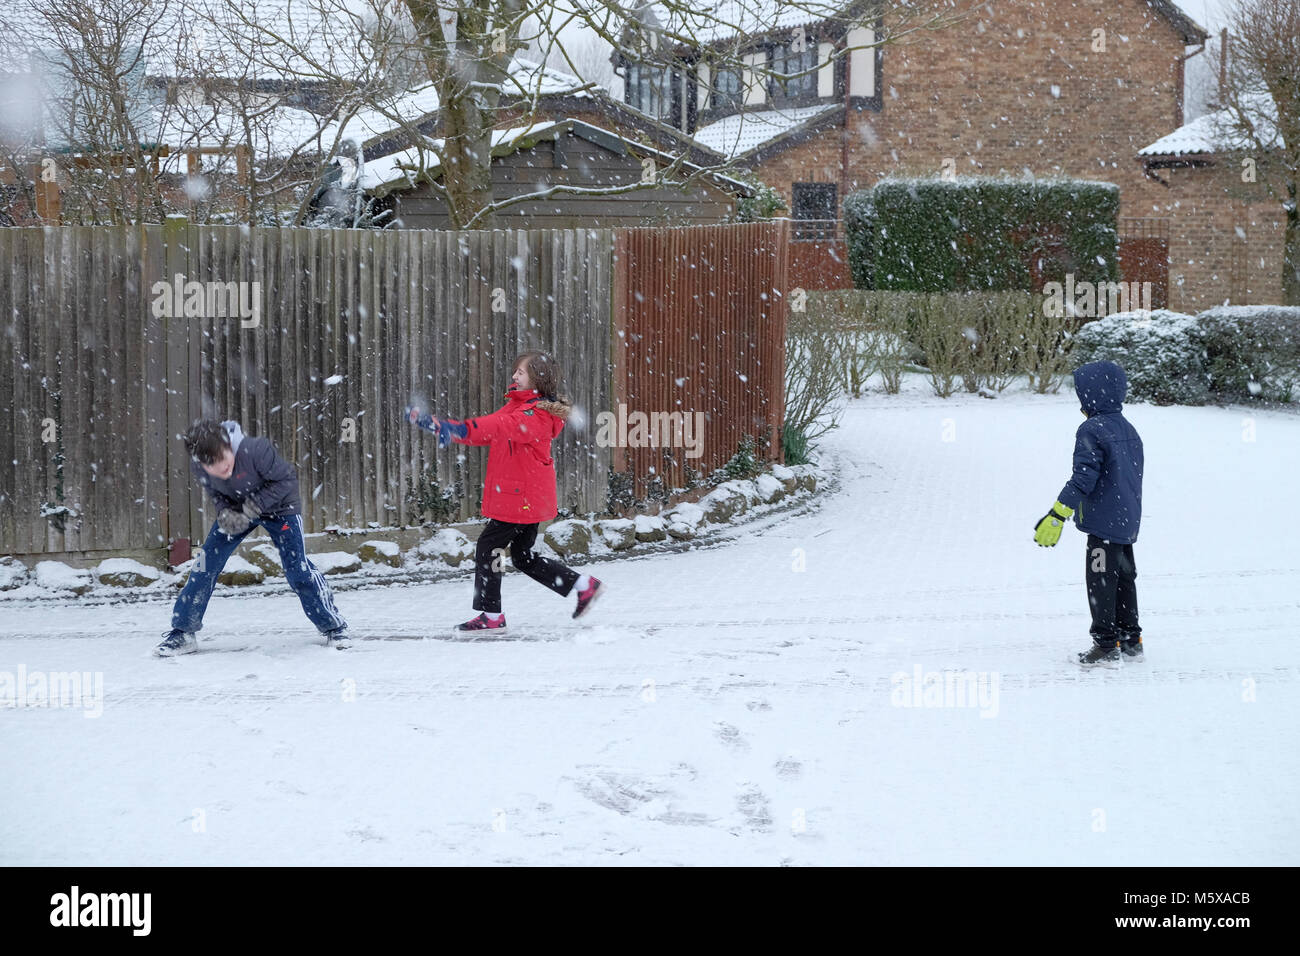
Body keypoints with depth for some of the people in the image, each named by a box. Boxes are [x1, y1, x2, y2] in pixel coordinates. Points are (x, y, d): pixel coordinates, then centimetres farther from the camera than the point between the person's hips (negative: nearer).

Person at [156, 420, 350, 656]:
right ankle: (182, 632, 7)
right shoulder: (197, 467, -24)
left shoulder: (256, 450, -39)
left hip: (278, 506, -4)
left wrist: (254, 506, -32)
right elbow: (216, 493, -4)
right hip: (236, 510, 4)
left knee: (298, 570, -11)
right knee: (205, 565, -5)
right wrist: (225, 514, -25)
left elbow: (287, 479, -26)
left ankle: (333, 627, 7)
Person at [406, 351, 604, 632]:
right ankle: (585, 585, 19)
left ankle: (491, 616, -1)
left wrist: (463, 429, -51)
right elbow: (489, 433, 13)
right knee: (524, 557, 16)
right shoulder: (517, 407, 16)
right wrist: (439, 424, 3)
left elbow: (504, 426, -36)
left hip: (522, 498, -10)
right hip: (527, 499, 10)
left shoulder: (536, 415, -17)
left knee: (488, 547, -6)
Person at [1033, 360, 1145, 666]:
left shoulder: (1091, 431, -17)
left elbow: (1084, 478, -23)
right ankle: (1131, 639, 24)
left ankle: (1107, 643, 1)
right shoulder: (1128, 430, 11)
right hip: (1128, 521, 9)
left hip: (1105, 522, -9)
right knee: (1124, 577, 17)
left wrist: (1057, 516, -23)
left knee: (1100, 580, -2)